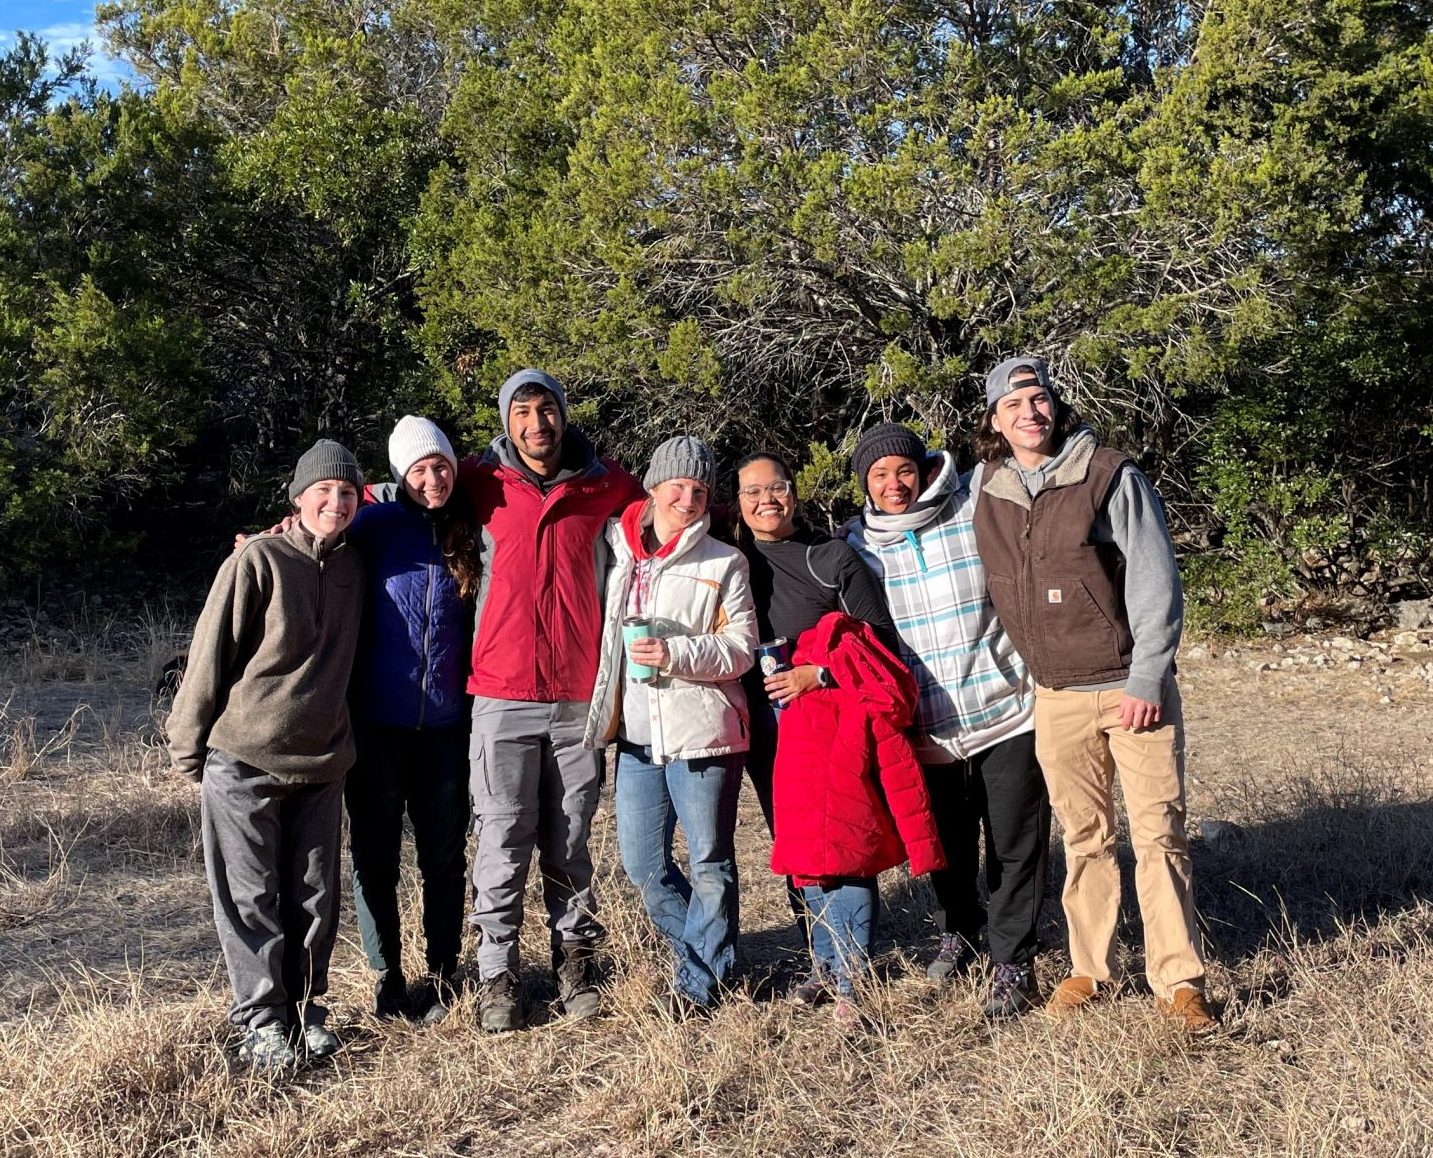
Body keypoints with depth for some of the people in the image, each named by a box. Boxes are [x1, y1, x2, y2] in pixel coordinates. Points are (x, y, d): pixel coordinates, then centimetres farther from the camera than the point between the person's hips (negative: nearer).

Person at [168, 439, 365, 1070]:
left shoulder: (351, 568, 8)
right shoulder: (258, 561, -9)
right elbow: (210, 656, -6)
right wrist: (189, 747, -3)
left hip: (321, 764, 5)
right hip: (243, 763, -5)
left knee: (315, 897, 9)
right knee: (251, 899, 3)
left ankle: (306, 1007, 23)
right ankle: (262, 1018, 15)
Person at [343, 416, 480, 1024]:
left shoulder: (467, 535, 6)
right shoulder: (377, 524, -3)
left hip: (444, 723, 2)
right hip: (376, 721, -2)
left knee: (445, 857, 9)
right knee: (375, 854, 7)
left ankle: (442, 977, 22)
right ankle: (387, 977, 23)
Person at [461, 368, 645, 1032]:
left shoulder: (607, 486, 7)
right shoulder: (483, 486, 5)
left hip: (580, 697, 1)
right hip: (503, 696, -1)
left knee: (570, 846, 9)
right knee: (503, 844, 0)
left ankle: (576, 964, 21)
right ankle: (497, 976, 13)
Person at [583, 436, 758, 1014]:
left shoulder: (723, 563, 0)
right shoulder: (618, 549, 10)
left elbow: (741, 649, -6)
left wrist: (675, 653, -19)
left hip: (703, 730, -4)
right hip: (636, 733, 4)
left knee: (709, 862, 3)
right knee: (643, 865, 8)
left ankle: (700, 982, 19)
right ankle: (706, 953, 29)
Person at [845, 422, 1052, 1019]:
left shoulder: (979, 511, -4)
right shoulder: (857, 544, 3)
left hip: (1006, 714, -2)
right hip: (928, 729, 2)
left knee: (1015, 848, 2)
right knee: (946, 848, 16)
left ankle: (1013, 964, 18)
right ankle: (957, 931, 42)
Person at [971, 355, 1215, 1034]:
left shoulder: (1112, 476, -6)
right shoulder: (988, 497, 6)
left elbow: (1155, 583, -8)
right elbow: (1001, 595, 20)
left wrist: (1146, 681, -12)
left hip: (1135, 688, -3)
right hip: (1056, 697, 3)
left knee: (1159, 833, -2)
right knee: (1084, 838, 10)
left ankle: (1178, 982, 7)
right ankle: (1088, 970, 22)